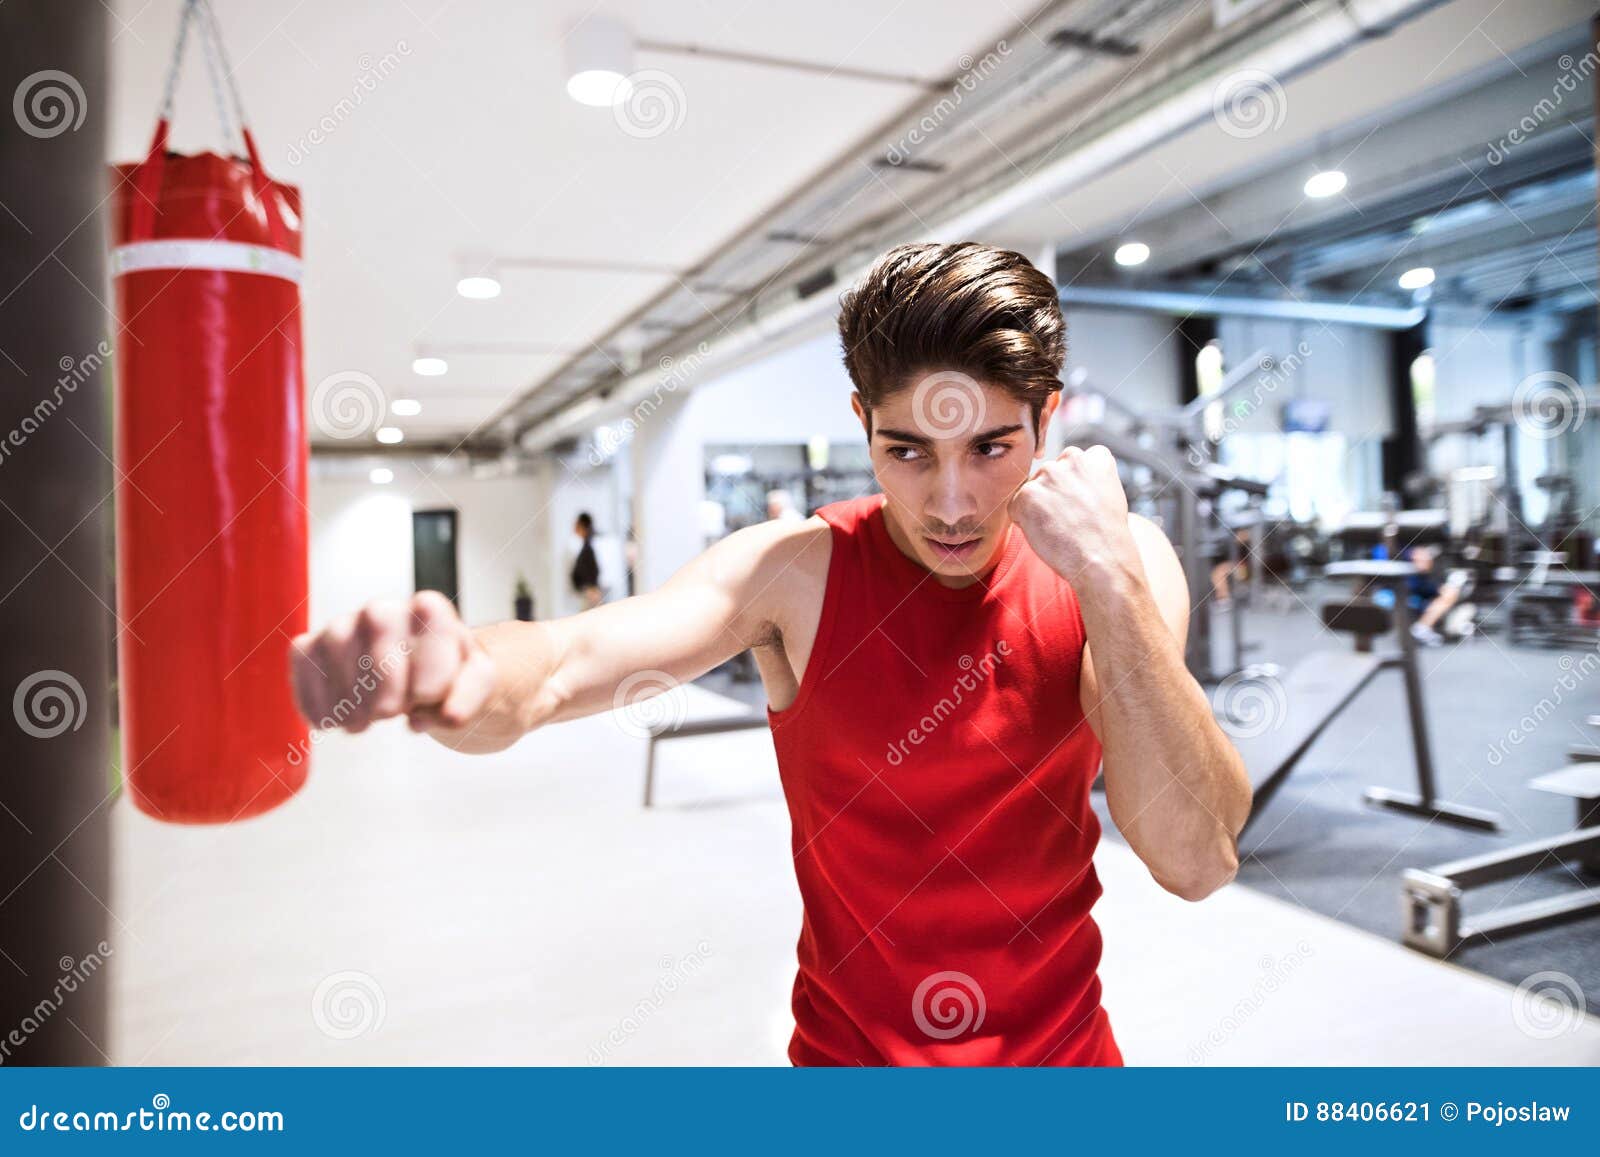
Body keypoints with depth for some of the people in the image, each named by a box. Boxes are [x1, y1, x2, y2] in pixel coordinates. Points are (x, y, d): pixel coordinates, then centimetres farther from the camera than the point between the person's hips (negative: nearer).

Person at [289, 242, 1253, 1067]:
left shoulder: (1121, 566, -13)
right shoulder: (795, 571, -16)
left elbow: (1199, 860, -21)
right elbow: (578, 660, -32)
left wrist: (1110, 582, -30)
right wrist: (468, 676, -54)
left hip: (1064, 1042, 2)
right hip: (849, 1048, -1)